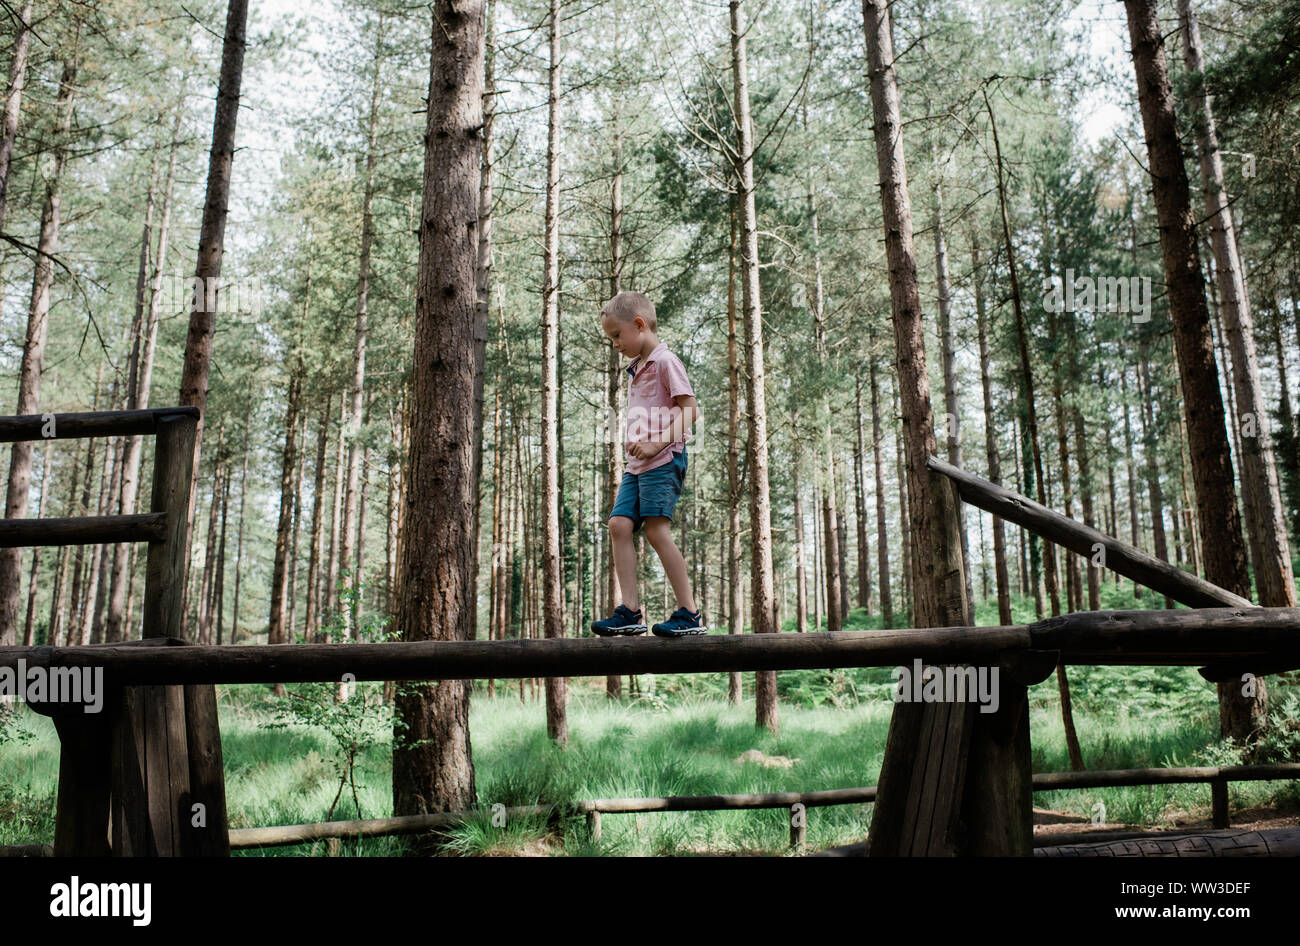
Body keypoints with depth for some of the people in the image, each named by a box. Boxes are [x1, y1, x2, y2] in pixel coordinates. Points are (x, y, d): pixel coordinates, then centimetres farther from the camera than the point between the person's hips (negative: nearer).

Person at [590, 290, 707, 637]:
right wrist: (636, 445, 11)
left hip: (664, 459, -9)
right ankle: (630, 611, -5)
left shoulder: (666, 361, -4)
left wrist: (657, 444, -20)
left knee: (657, 529, -15)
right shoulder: (637, 369, 23)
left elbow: (689, 409, -12)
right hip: (637, 464, 9)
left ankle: (690, 614, -8)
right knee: (619, 524, -5)